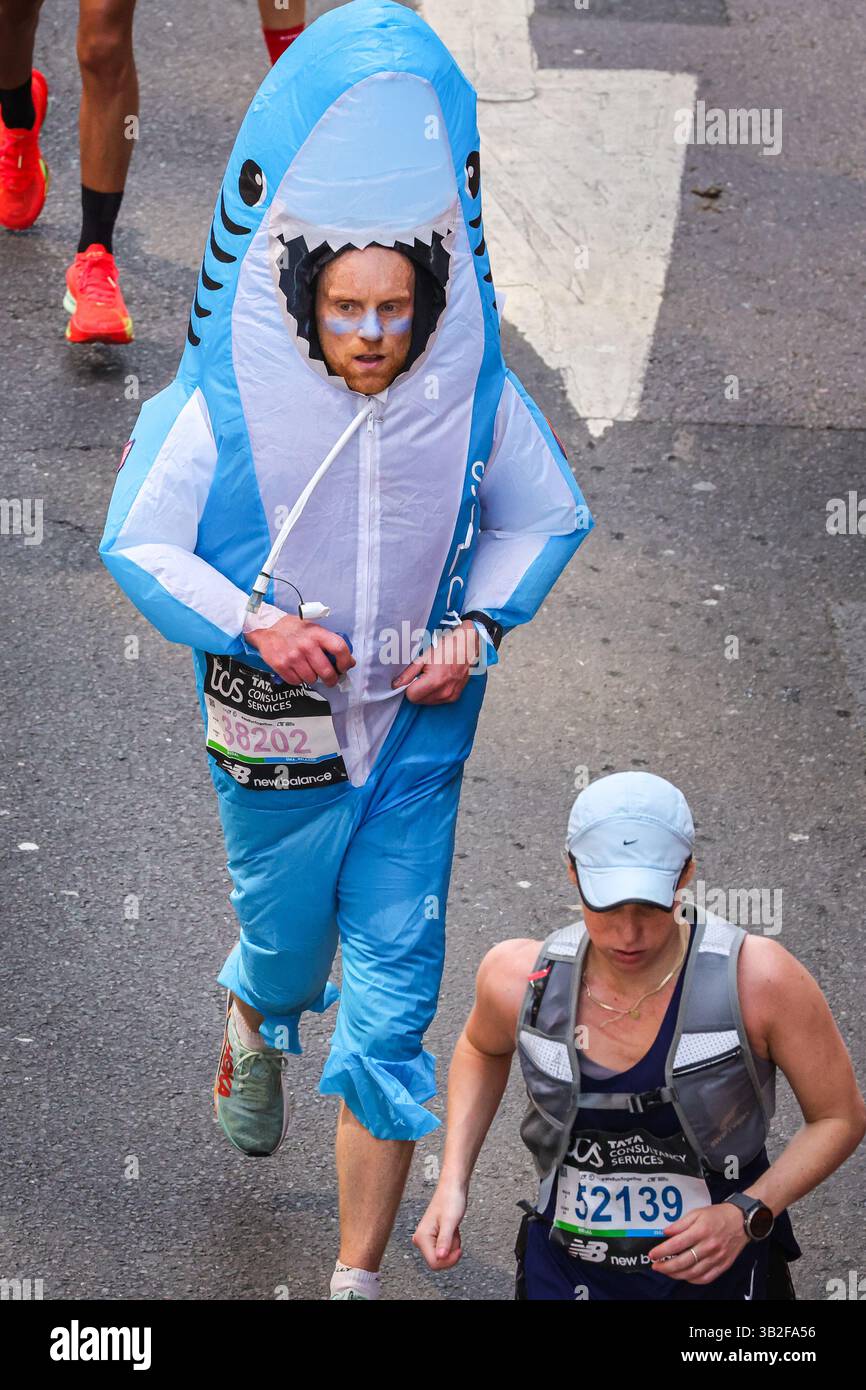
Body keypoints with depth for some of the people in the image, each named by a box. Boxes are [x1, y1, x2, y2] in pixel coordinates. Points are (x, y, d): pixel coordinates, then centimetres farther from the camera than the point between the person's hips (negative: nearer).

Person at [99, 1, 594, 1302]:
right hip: (275, 734, -1)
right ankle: (256, 1024, 63)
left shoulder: (476, 399, -10)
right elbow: (137, 542, -8)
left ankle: (358, 1277, 12)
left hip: (417, 732, 1)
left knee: (390, 1009, 0)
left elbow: (550, 518, 5)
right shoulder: (226, 405, -16)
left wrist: (477, 627, -9)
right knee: (286, 947, 22)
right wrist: (250, 627, -22)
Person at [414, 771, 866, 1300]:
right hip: (565, 1274, 1)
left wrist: (747, 1216, -20)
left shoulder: (757, 976, -20)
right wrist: (452, 1184, 3)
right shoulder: (521, 978, -12)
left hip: (718, 1273, -1)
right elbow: (483, 1050, 14)